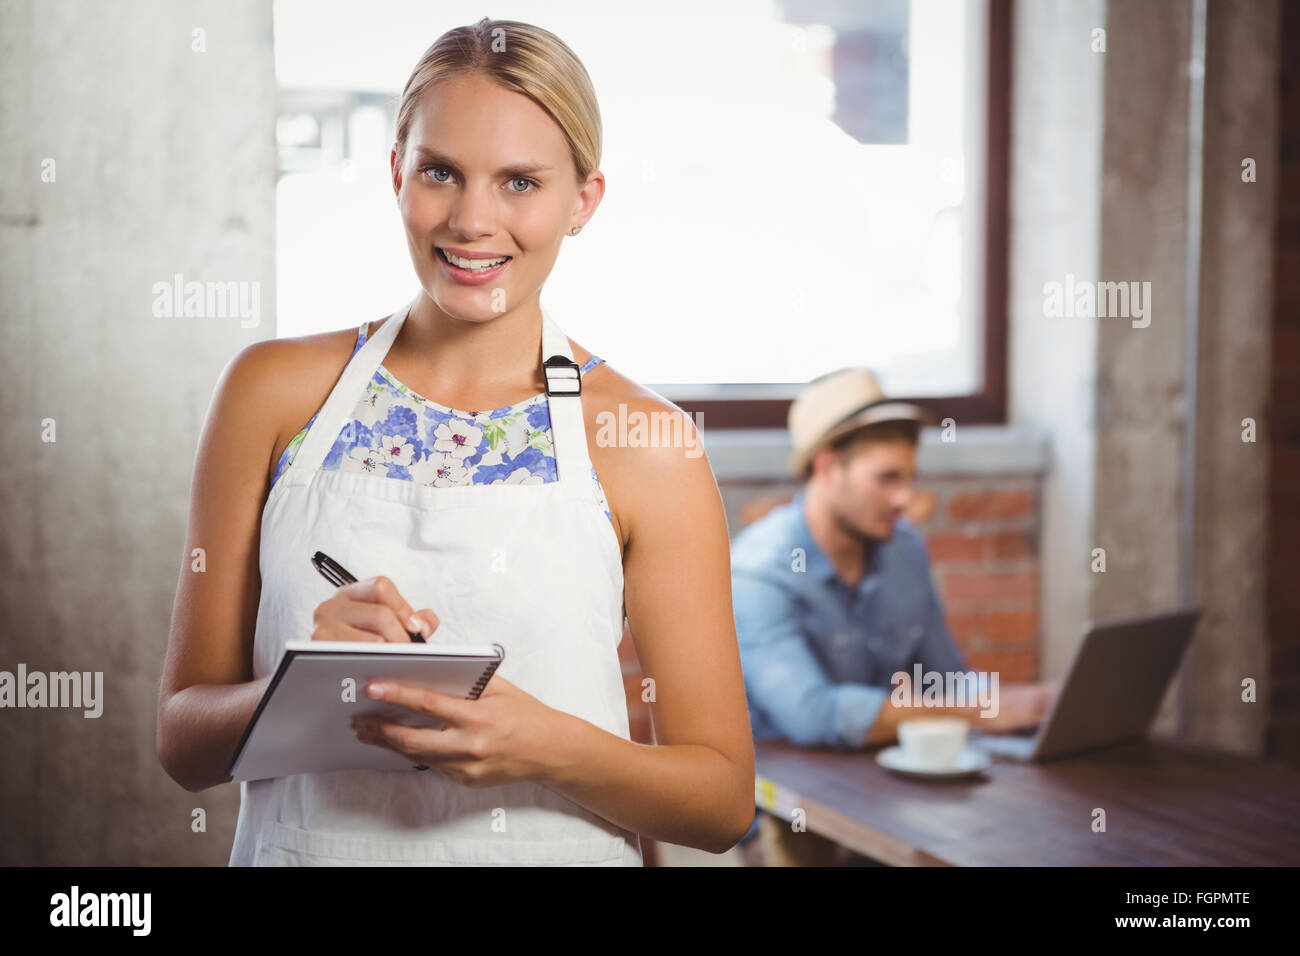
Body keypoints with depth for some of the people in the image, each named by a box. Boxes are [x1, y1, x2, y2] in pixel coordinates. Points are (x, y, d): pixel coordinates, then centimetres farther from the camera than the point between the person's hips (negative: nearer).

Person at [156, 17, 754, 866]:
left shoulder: (645, 443, -2)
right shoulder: (275, 391, 3)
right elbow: (185, 743, 5)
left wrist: (548, 747, -15)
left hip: (551, 849, -1)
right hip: (305, 843, 1)